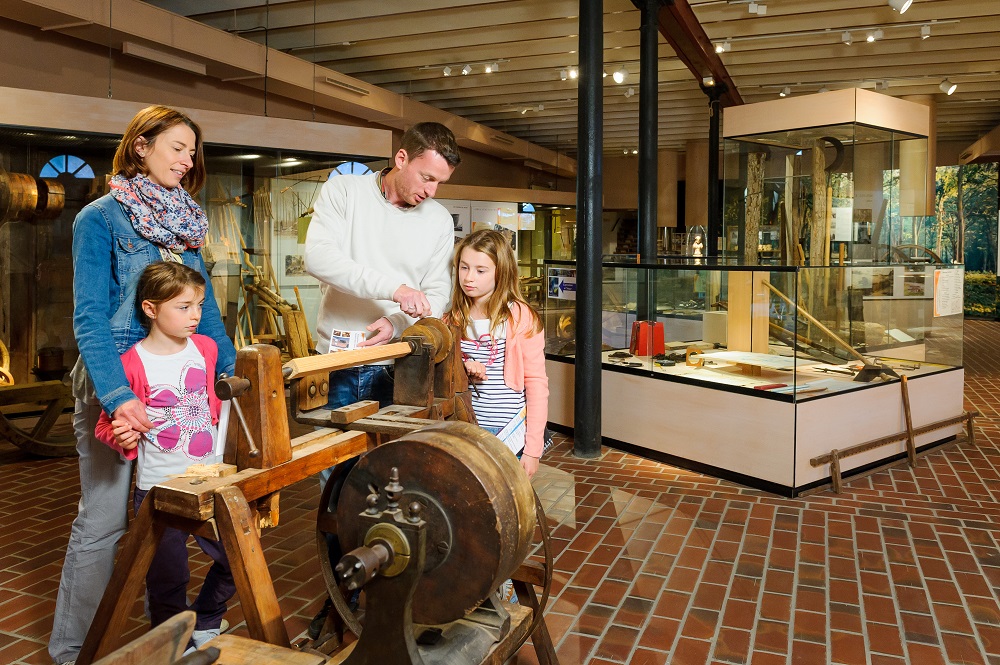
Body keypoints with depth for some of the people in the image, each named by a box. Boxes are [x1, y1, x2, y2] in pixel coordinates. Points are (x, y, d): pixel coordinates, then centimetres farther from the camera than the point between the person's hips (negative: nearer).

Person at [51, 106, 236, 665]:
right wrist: (118, 396, -25)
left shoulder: (184, 221, 13)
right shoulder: (101, 217, -5)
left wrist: (231, 372, 2)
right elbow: (90, 317, -13)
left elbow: (206, 307, 13)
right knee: (104, 519, 0)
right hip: (116, 381, -6)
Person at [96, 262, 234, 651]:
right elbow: (106, 425, -5)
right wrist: (123, 438, -25)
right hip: (158, 488, -5)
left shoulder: (205, 348, 3)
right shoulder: (133, 364, -13)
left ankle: (204, 626, 37)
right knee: (168, 579, 6)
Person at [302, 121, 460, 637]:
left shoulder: (439, 220, 6)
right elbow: (318, 255, -17)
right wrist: (392, 288, -26)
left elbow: (438, 294, 5)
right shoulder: (343, 192, -1)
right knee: (341, 480, 6)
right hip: (342, 367, -1)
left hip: (400, 367, 2)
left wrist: (397, 324, -15)